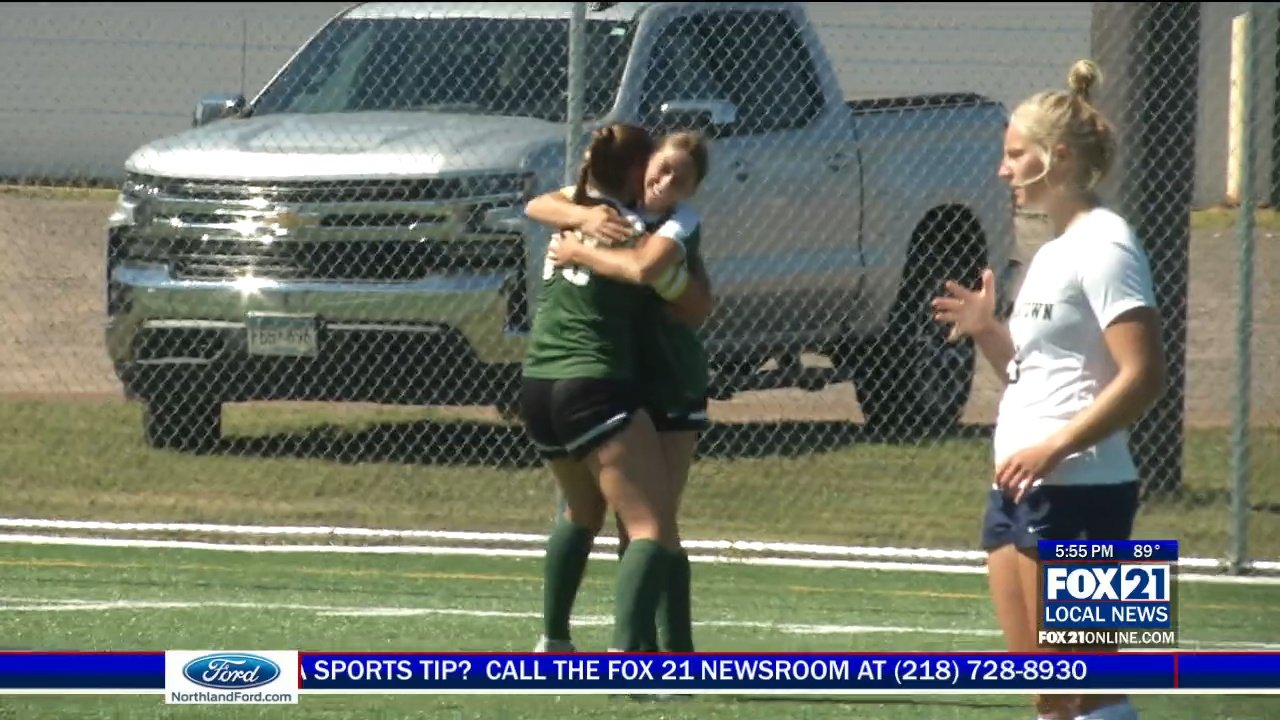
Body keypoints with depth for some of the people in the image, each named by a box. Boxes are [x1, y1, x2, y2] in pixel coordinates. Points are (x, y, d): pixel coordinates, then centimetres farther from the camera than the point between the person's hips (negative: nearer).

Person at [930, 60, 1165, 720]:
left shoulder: (1102, 247, -12)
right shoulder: (1052, 254, 18)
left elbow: (1143, 376, -20)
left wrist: (1054, 448, -23)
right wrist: (987, 331, 8)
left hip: (1076, 491, -10)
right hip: (1019, 490, 10)